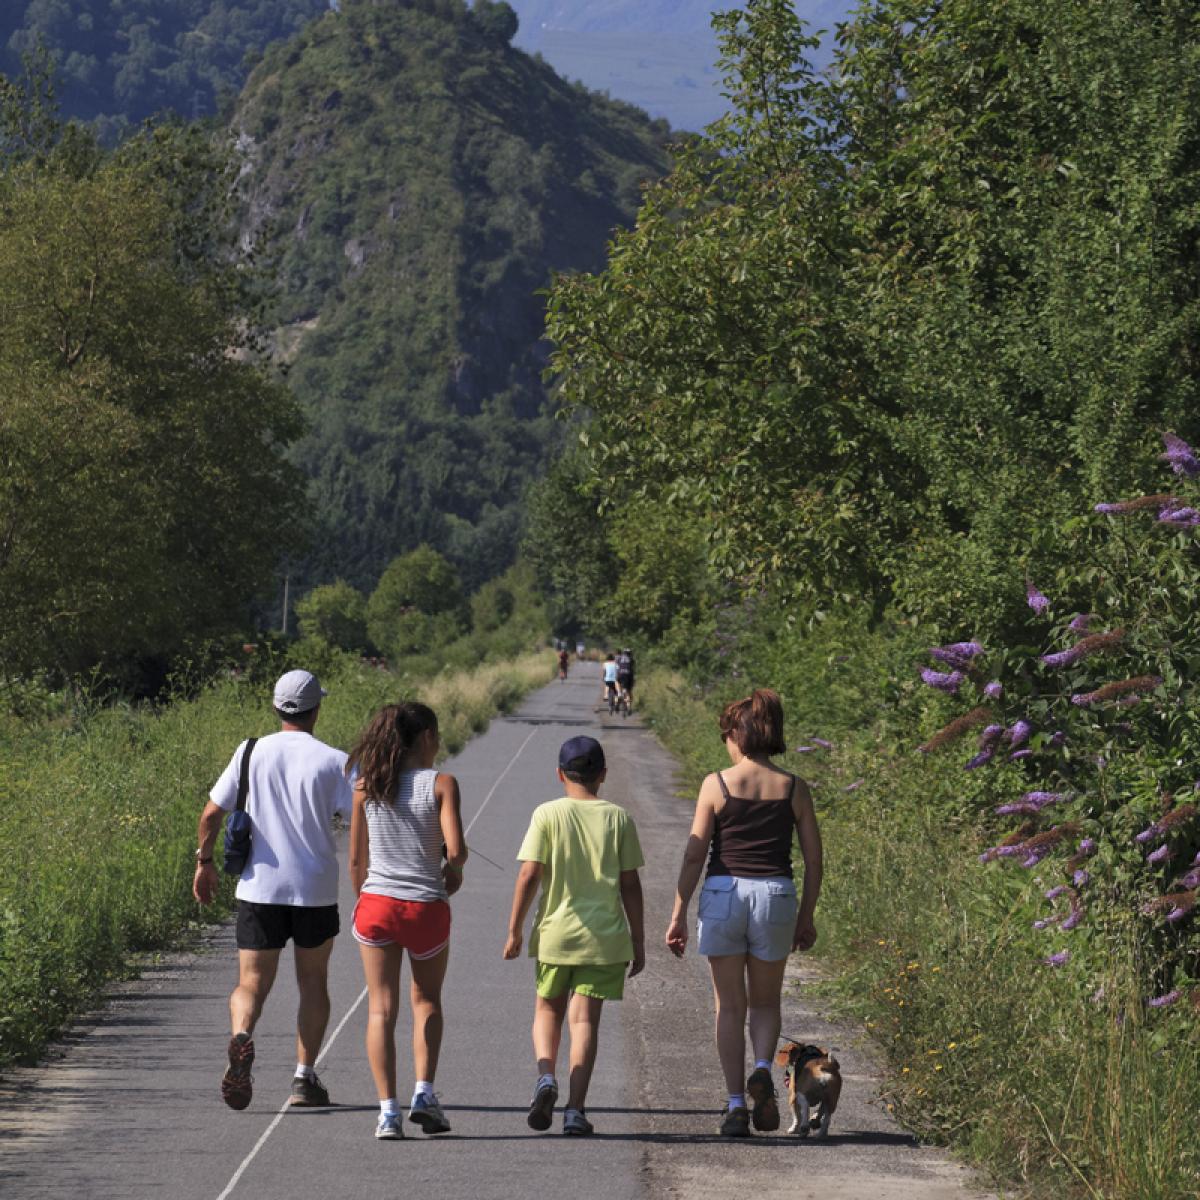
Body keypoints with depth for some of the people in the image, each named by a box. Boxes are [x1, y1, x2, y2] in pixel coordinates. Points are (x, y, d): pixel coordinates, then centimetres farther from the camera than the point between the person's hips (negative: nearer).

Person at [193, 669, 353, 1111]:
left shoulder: (251, 753, 1)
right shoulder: (333, 761, -5)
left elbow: (212, 812, 0)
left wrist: (204, 862, 13)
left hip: (259, 888, 1)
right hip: (316, 891, -1)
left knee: (252, 983, 4)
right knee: (313, 981, 17)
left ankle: (241, 1038, -28)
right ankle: (305, 1078, 15)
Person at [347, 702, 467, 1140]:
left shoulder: (366, 787, 2)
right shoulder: (441, 784, -7)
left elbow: (356, 862, 6)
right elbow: (455, 849, -15)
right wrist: (453, 871, 7)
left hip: (376, 905, 2)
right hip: (426, 907, -1)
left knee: (381, 1009, 6)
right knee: (426, 1001, 20)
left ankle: (388, 1111, -1)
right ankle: (424, 1092, 6)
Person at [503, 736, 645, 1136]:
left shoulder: (547, 814, -3)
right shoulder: (618, 818, 1)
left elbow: (529, 874, -8)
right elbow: (630, 884, 2)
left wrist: (514, 930, 0)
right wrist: (638, 940, 8)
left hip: (555, 932, 0)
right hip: (604, 937, 0)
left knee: (548, 1008, 18)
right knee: (585, 1018, 2)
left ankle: (545, 1075, -7)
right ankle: (576, 1109, -4)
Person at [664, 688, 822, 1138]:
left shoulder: (716, 785, -4)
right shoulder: (793, 788, 2)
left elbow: (694, 854, -5)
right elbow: (813, 859, 4)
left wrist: (678, 914, 1)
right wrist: (806, 916, 15)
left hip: (723, 896, -1)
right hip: (775, 897, 1)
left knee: (730, 1006, 10)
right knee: (765, 1003, 17)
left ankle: (736, 1104, 5)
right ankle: (762, 1070, -11)